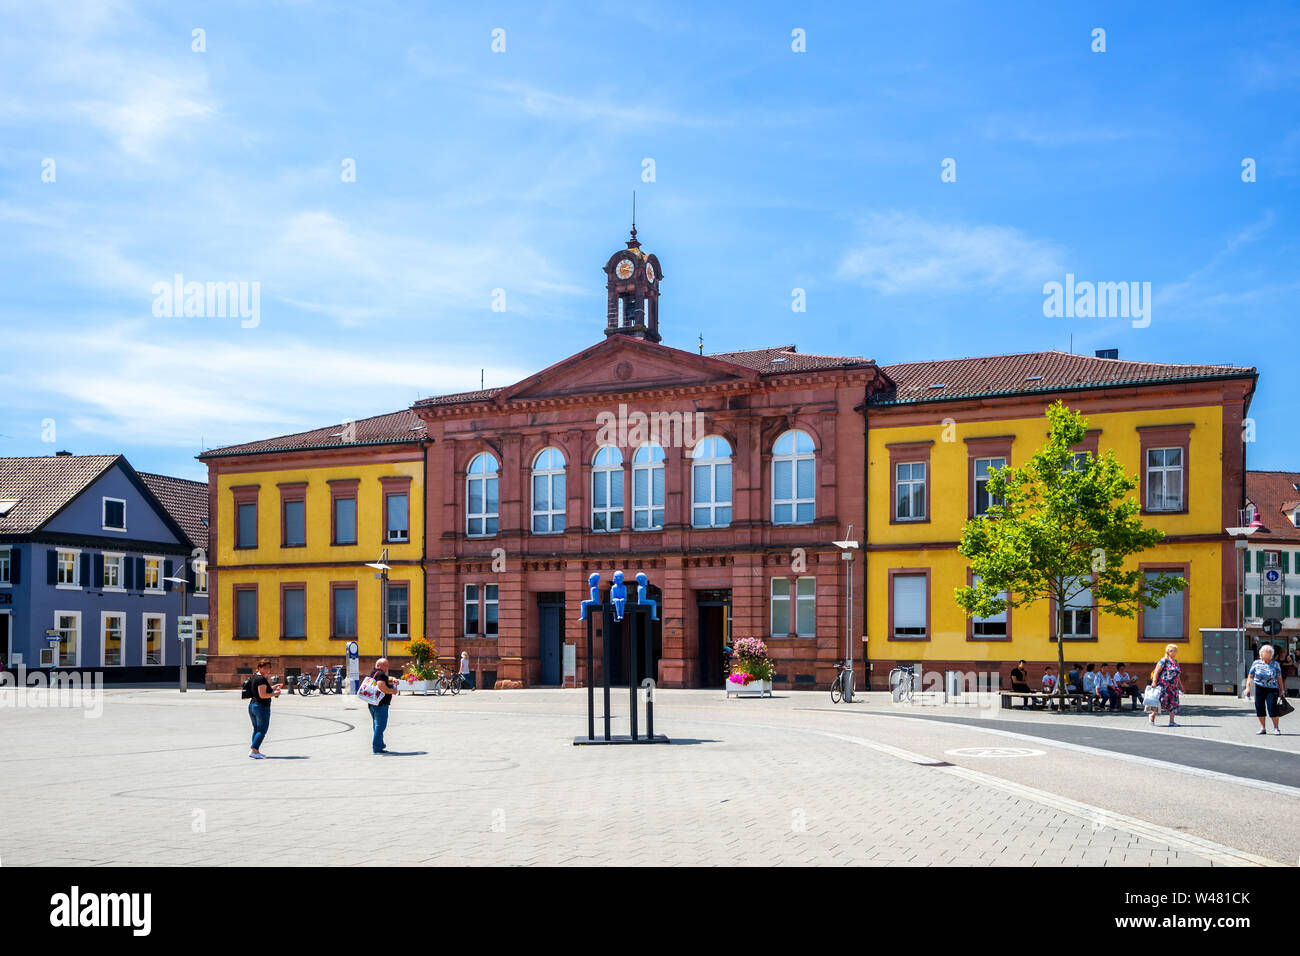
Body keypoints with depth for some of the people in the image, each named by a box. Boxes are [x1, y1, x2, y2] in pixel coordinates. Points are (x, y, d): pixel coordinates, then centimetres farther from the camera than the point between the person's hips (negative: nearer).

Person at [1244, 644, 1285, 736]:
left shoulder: (1276, 664, 5)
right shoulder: (1256, 663, 5)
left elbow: (1279, 678, 7)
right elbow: (1250, 676, 8)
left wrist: (1282, 690, 4)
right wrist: (1248, 687, 0)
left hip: (1272, 689, -1)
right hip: (1258, 688, 1)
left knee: (1272, 707, -11)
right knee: (1259, 707, 0)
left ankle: (1276, 728, 2)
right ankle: (1262, 728, 12)